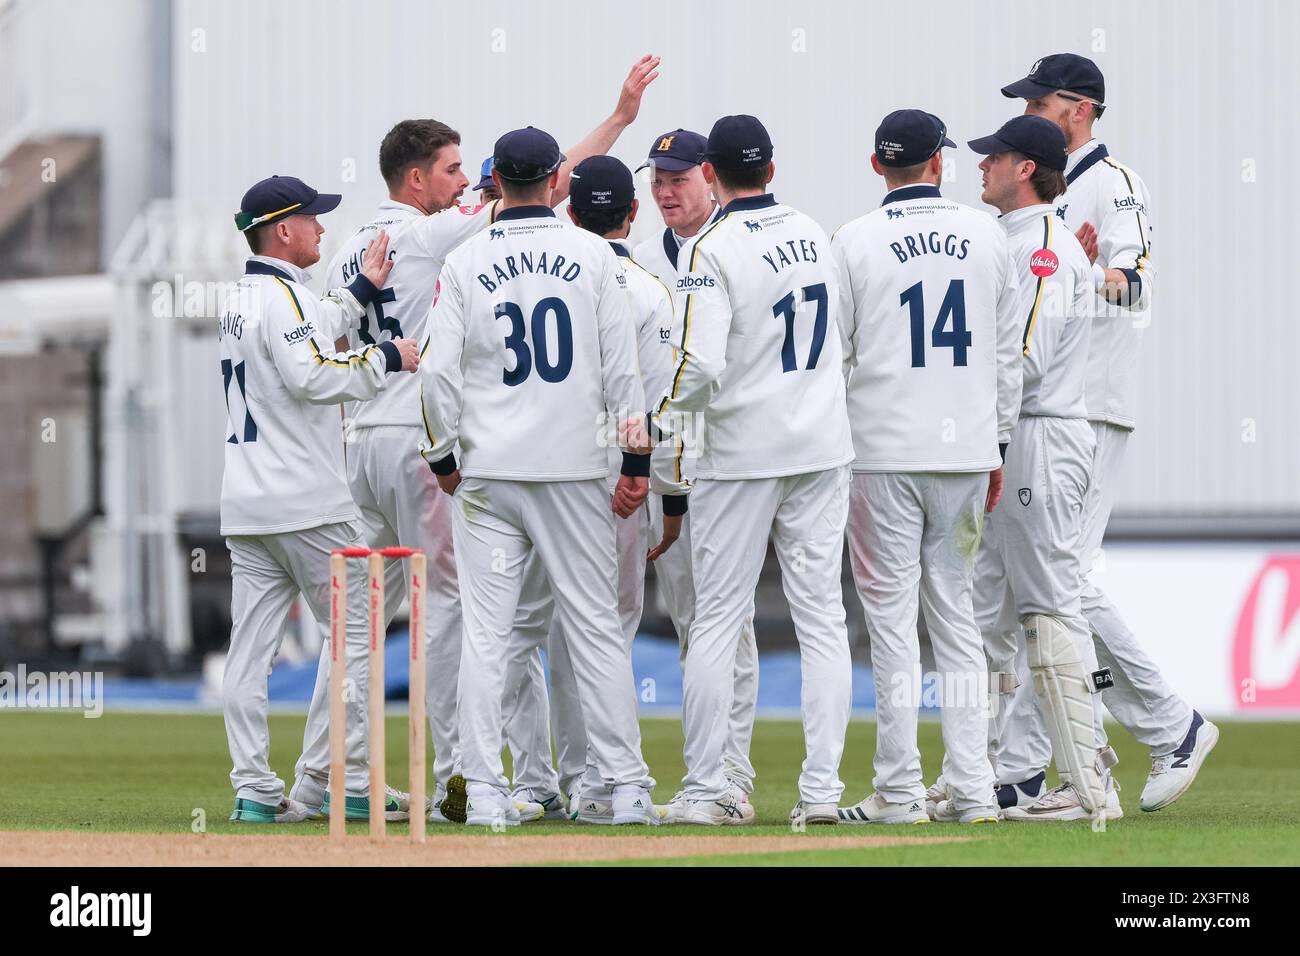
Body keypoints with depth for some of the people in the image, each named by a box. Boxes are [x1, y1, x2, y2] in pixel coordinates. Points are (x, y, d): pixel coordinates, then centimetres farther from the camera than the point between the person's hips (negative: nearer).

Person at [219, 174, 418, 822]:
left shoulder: (240, 300, 16)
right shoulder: (283, 295, -12)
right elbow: (311, 376, -25)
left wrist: (362, 289, 30)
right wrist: (387, 358, -14)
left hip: (244, 504, 9)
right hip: (305, 502, -9)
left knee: (250, 649, 3)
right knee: (355, 632, 0)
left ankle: (255, 790, 0)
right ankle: (351, 781, -2)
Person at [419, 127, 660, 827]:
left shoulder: (464, 263, -1)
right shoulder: (592, 255, 0)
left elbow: (441, 372, -3)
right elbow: (622, 365, -1)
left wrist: (442, 457, 10)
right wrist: (636, 460, 6)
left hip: (488, 473, 0)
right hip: (574, 472, 0)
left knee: (485, 632, 2)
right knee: (595, 626, 5)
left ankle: (485, 791, -3)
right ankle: (626, 786, 4)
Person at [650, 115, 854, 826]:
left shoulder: (714, 250, -15)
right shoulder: (812, 234, 6)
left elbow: (701, 365, -23)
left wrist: (661, 419, -7)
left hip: (741, 452, -5)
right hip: (823, 447, 5)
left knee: (717, 617, 3)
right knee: (821, 617, 6)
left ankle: (704, 788, 4)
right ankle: (821, 788, 2)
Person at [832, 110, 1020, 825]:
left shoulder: (856, 242, -6)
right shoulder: (986, 236, 5)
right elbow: (1008, 351, 10)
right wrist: (996, 441, 18)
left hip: (884, 451, -4)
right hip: (966, 448, 4)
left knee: (890, 616, -1)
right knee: (956, 616, 10)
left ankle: (900, 792, -2)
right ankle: (972, 790, 6)